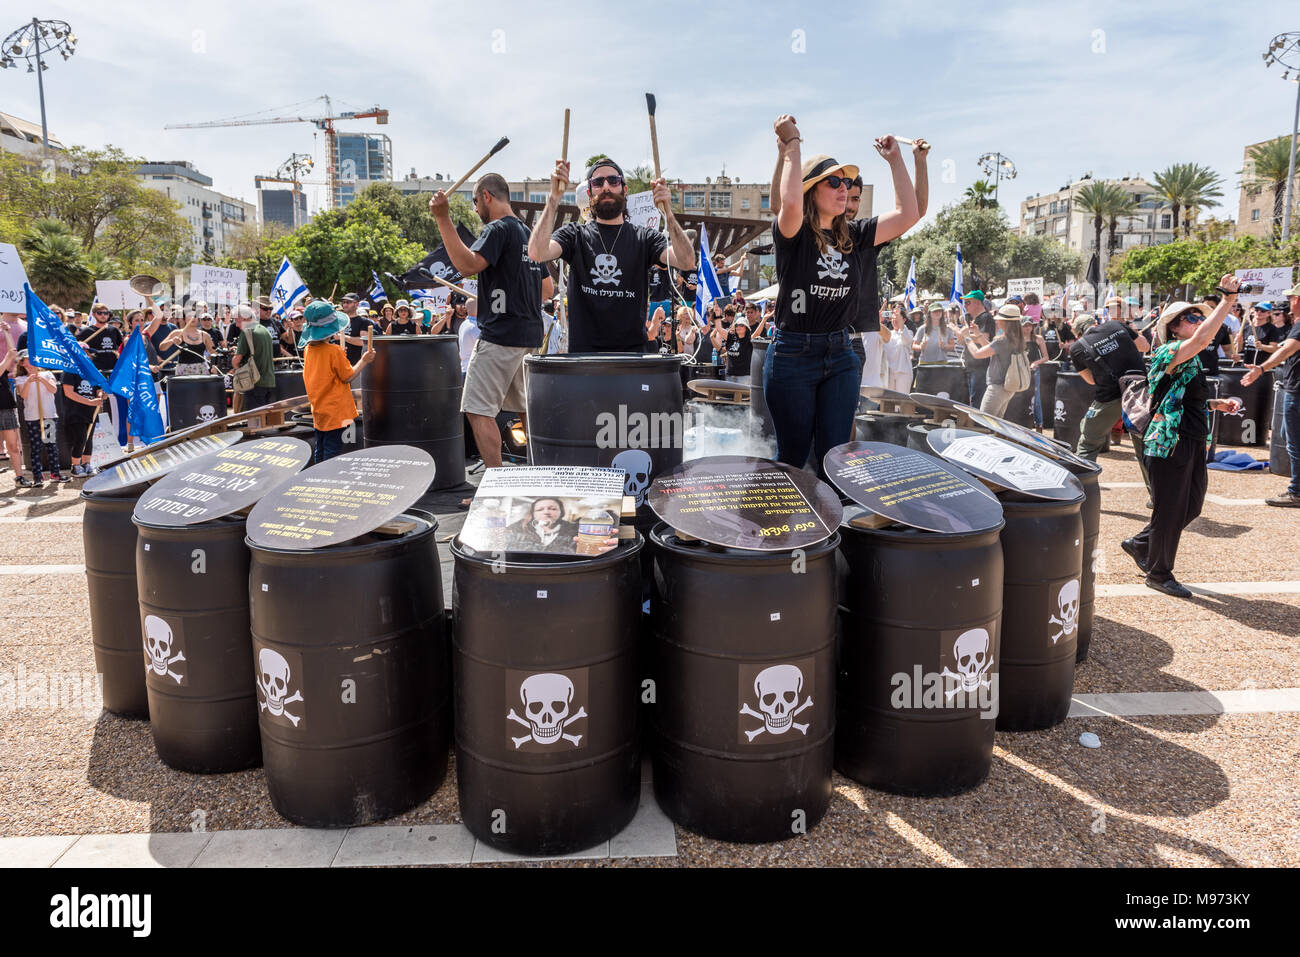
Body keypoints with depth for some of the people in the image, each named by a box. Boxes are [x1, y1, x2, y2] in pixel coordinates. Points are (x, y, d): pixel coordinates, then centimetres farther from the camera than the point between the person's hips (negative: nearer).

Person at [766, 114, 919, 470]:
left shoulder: (855, 236, 9)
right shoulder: (794, 234, -8)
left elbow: (907, 214, 6)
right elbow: (791, 203, -29)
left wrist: (894, 159, 8)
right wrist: (791, 145, -18)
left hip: (841, 355, 5)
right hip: (792, 356, -5)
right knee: (793, 457, 6)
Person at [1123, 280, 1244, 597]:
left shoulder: (1192, 360, 16)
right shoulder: (1169, 353, -13)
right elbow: (1202, 338, -33)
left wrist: (1216, 404, 10)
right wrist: (1228, 298, -32)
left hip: (1193, 445, 9)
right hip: (1169, 444, -9)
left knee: (1191, 506, 15)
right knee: (1169, 509, 0)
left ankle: (1139, 544, 33)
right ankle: (1159, 574, 15)